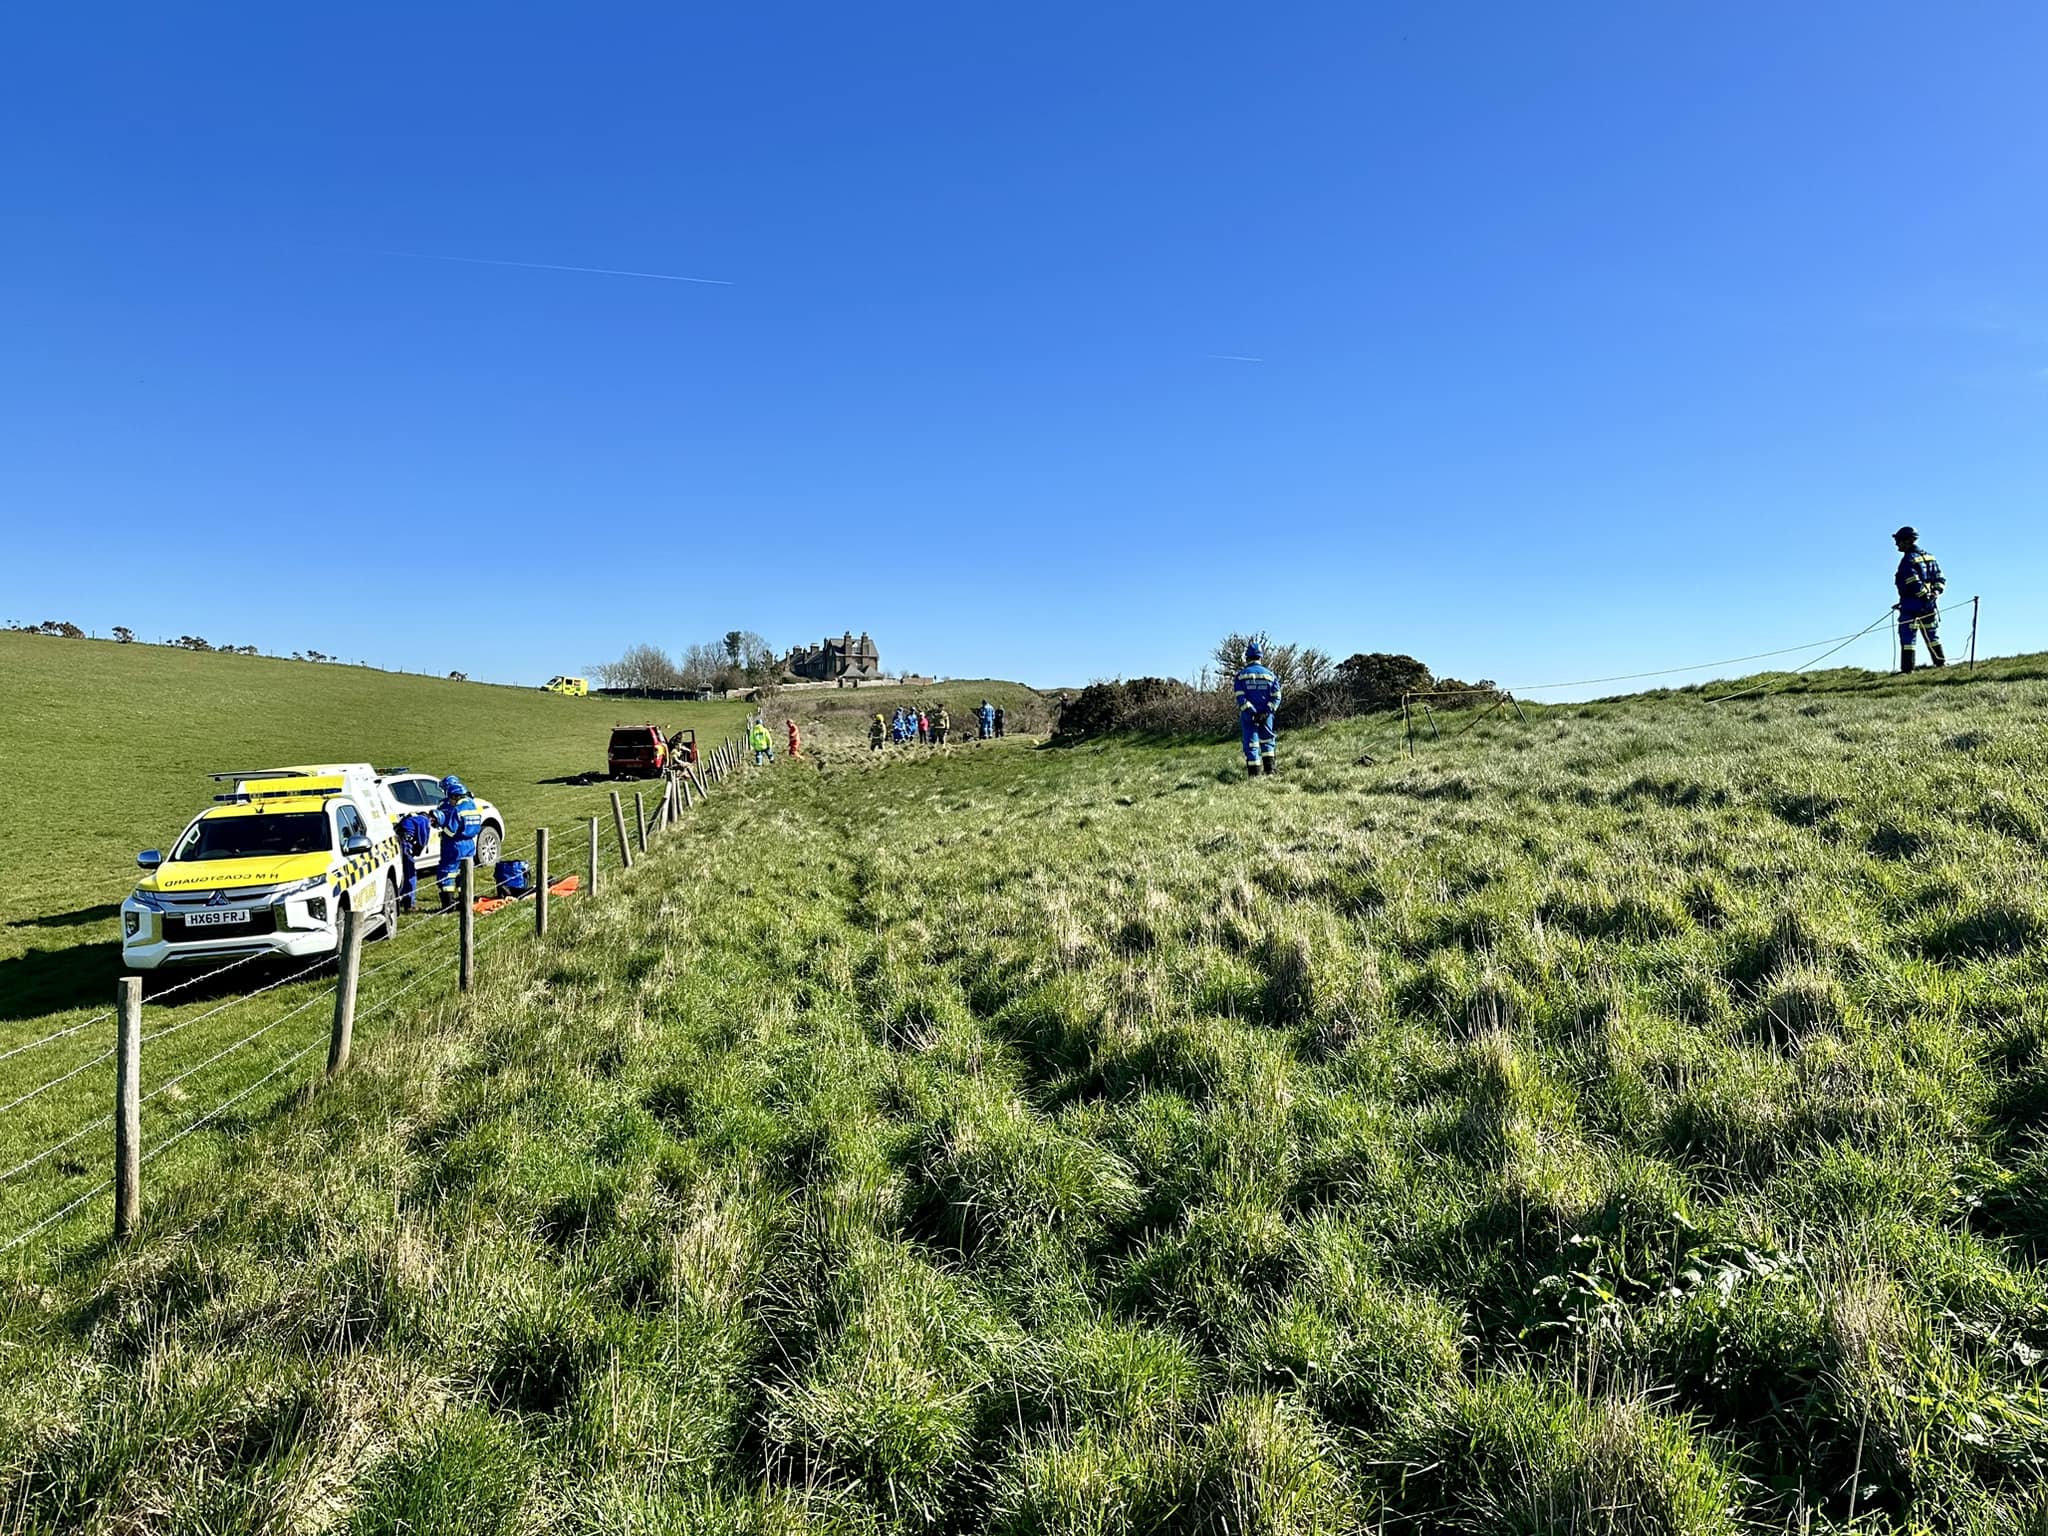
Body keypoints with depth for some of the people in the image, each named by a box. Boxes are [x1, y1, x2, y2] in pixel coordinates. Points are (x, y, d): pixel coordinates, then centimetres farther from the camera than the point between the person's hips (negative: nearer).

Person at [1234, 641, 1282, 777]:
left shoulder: (1242, 674, -1)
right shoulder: (1270, 674, 6)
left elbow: (1240, 697, -10)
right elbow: (1276, 697, -3)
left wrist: (1251, 712, -13)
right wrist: (1267, 711, -10)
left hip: (1248, 715, -2)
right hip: (1266, 715, 2)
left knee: (1251, 743, 1)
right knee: (1267, 741, 18)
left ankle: (1254, 774, -1)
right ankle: (1269, 769, 15)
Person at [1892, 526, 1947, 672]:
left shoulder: (1908, 559, -12)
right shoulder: (1929, 557, 14)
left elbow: (1913, 582, -21)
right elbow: (1940, 579, 12)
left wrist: (1925, 596, -14)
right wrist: (1935, 593, 1)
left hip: (1912, 604, -8)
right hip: (1929, 605, 8)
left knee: (1907, 637, -6)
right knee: (1932, 635, 18)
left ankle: (1907, 667, -9)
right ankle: (1940, 662, 21)